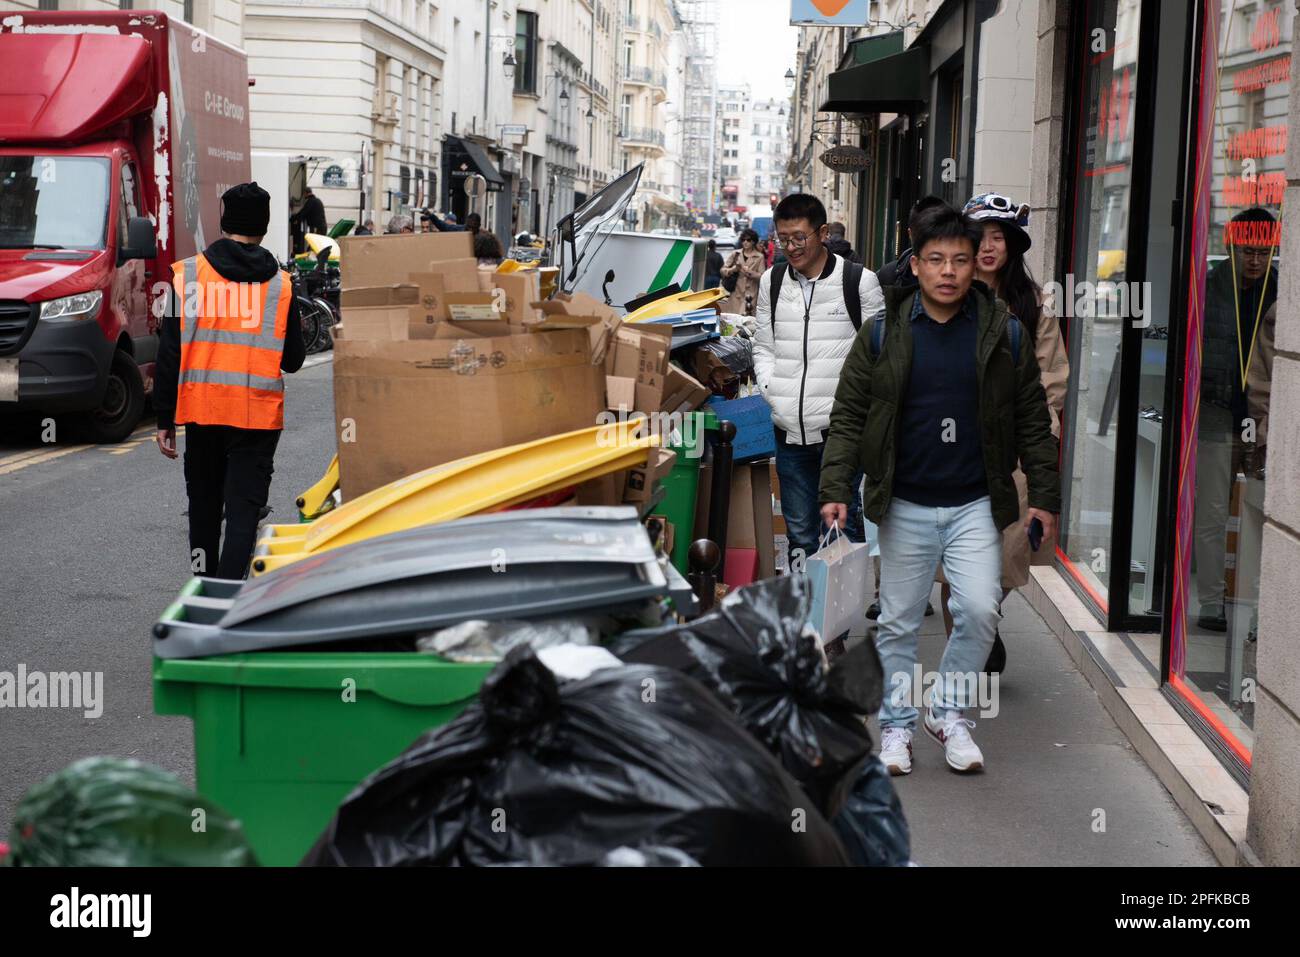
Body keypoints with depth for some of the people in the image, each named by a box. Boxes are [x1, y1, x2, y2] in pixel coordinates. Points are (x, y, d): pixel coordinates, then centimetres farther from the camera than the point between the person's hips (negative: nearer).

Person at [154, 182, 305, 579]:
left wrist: (165, 419, 5)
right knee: (244, 510, -2)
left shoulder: (186, 275, -1)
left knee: (204, 505, 18)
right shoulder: (281, 284, -1)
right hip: (258, 413, -1)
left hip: (200, 410, 2)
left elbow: (169, 354, -1)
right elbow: (293, 360, 5)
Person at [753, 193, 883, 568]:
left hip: (839, 428, -4)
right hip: (789, 430, 4)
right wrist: (771, 390, 0)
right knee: (799, 533, 13)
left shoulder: (860, 281, -4)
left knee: (842, 529, 0)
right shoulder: (772, 280, 10)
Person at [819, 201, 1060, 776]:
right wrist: (836, 487, -9)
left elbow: (1032, 420, 6)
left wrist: (1044, 496, 3)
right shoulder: (884, 333, -2)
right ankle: (897, 724, 25)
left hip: (976, 505, 0)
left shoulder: (1002, 333, 0)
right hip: (905, 506, 0)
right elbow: (849, 415, 0)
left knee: (979, 610, -11)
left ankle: (949, 711, 12)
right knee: (899, 622, 8)